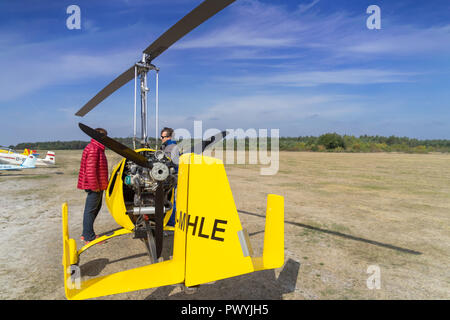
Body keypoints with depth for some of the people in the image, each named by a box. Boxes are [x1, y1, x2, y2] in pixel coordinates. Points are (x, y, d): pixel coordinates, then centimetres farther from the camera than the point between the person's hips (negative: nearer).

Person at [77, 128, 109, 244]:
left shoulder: (98, 148, 18)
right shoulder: (93, 149, -17)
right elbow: (90, 169, -23)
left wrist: (102, 185, 23)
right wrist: (94, 186, -22)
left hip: (98, 185, 11)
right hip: (94, 186, -11)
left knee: (96, 208, 18)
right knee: (91, 210, -2)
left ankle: (86, 234, 29)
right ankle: (89, 238, 7)